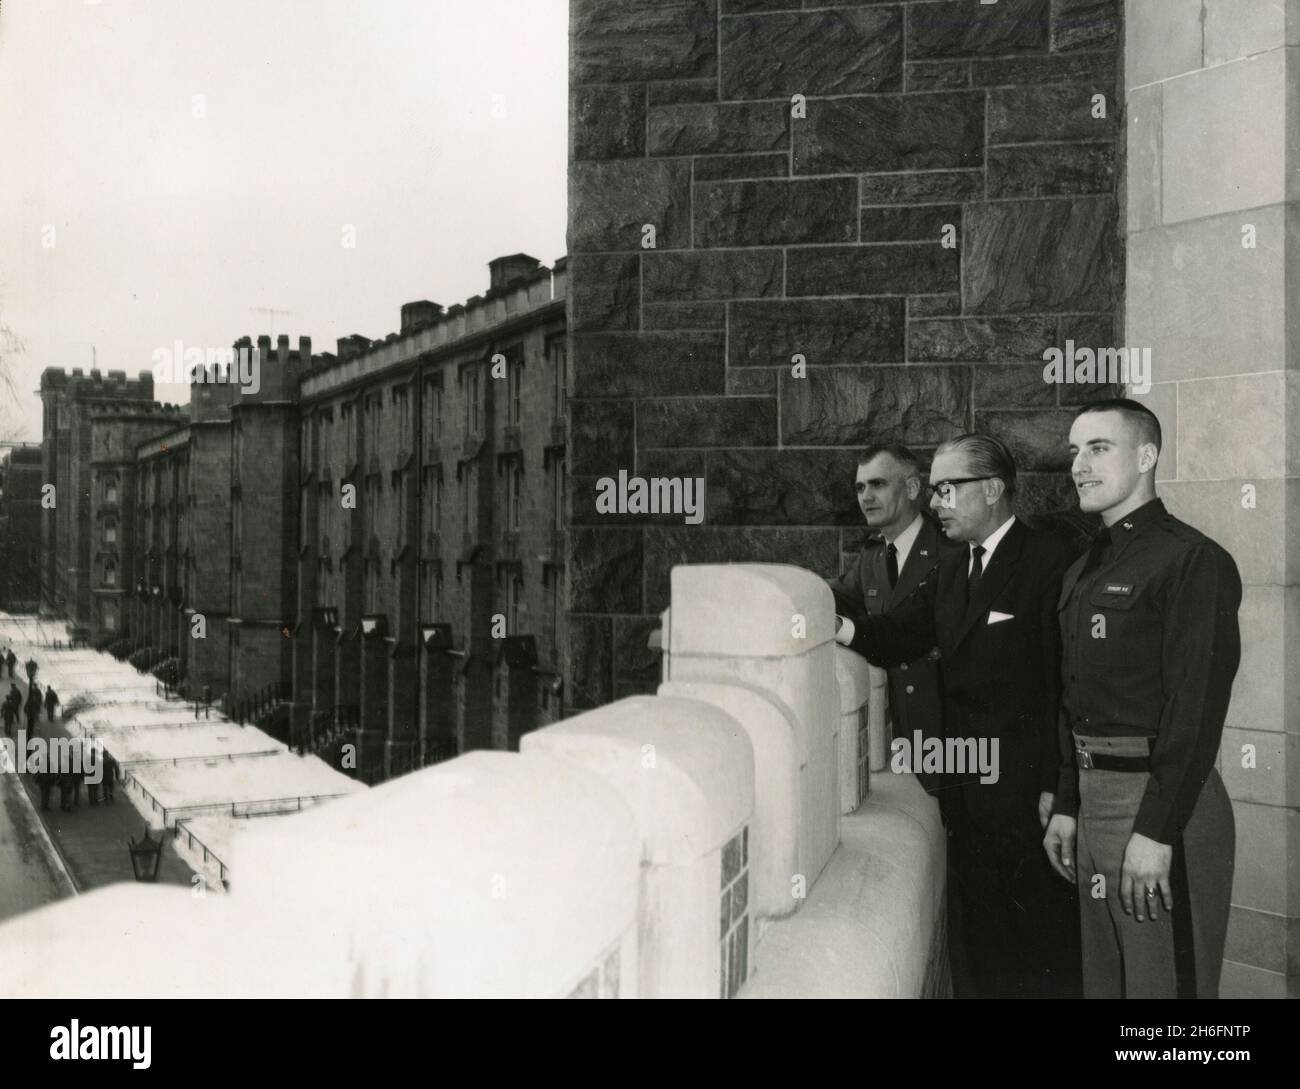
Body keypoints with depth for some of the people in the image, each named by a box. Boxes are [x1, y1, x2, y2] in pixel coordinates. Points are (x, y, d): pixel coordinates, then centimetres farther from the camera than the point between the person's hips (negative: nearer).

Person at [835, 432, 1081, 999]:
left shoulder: (1049, 561, -11)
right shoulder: (950, 570, 13)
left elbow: (1065, 681, -15)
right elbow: (897, 634, 2)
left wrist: (1056, 789, -17)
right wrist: (841, 626, -19)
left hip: (1026, 793, -7)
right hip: (964, 789, 7)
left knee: (1042, 945, 5)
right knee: (972, 936, 17)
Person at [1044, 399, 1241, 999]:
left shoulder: (1192, 560, -12)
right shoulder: (1084, 571, 15)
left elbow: (1197, 706, -18)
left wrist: (1155, 832, -21)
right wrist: (1066, 806, 14)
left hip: (1163, 801, -8)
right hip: (1095, 796, 8)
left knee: (1164, 981, 2)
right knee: (1104, 980, 18)